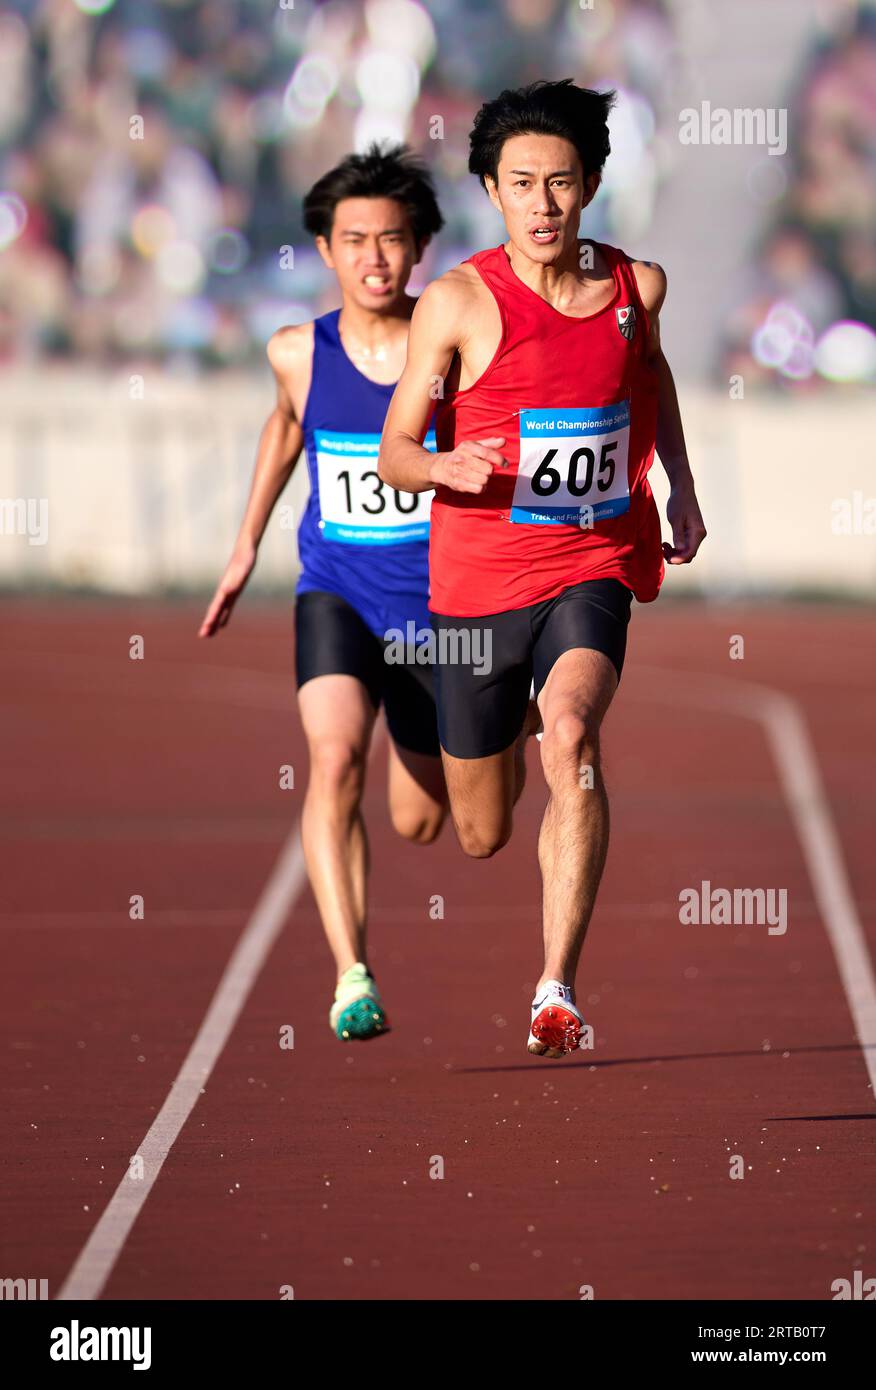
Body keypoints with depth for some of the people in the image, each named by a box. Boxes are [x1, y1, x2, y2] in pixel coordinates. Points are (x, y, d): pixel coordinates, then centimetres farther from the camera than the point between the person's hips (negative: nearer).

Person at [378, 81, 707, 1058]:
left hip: (594, 567, 0)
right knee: (481, 837, 11)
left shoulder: (636, 285, 0)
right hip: (478, 579, 0)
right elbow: (395, 452, -7)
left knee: (570, 735, -31)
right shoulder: (457, 302, -10)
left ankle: (557, 992, -32)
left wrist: (681, 486, 19)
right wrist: (448, 466, -29)